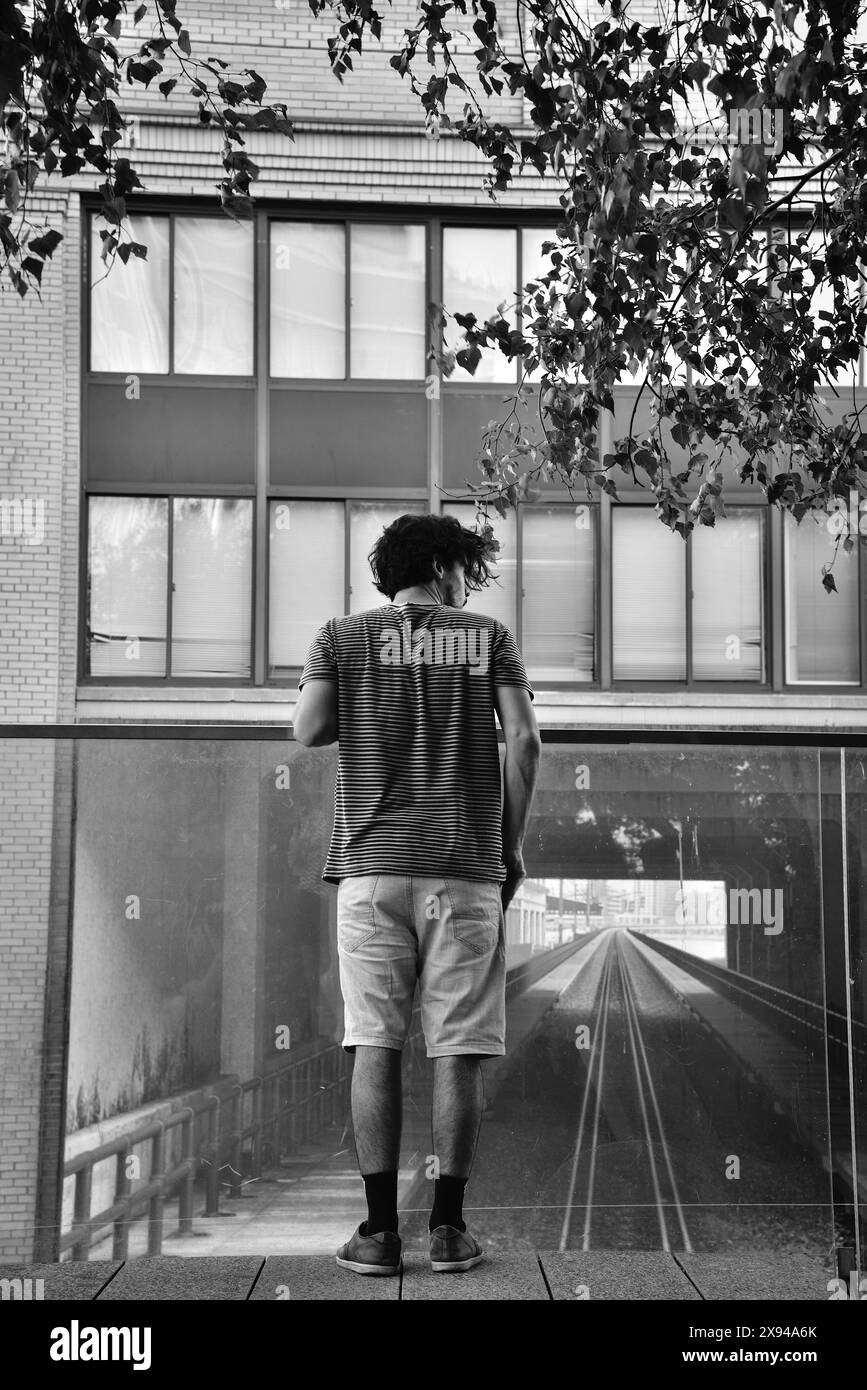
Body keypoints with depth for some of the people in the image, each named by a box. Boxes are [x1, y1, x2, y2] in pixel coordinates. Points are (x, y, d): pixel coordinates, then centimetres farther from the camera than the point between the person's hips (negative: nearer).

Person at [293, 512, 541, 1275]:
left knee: (376, 1045, 3)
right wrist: (512, 845, 7)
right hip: (465, 868, -1)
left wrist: (365, 716, 18)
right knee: (457, 1049, 4)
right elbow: (524, 740, -2)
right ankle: (449, 1228, 7)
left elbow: (308, 729, -2)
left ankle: (380, 1229, 3)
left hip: (371, 866, 1)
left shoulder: (342, 636, 10)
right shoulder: (489, 636, 8)